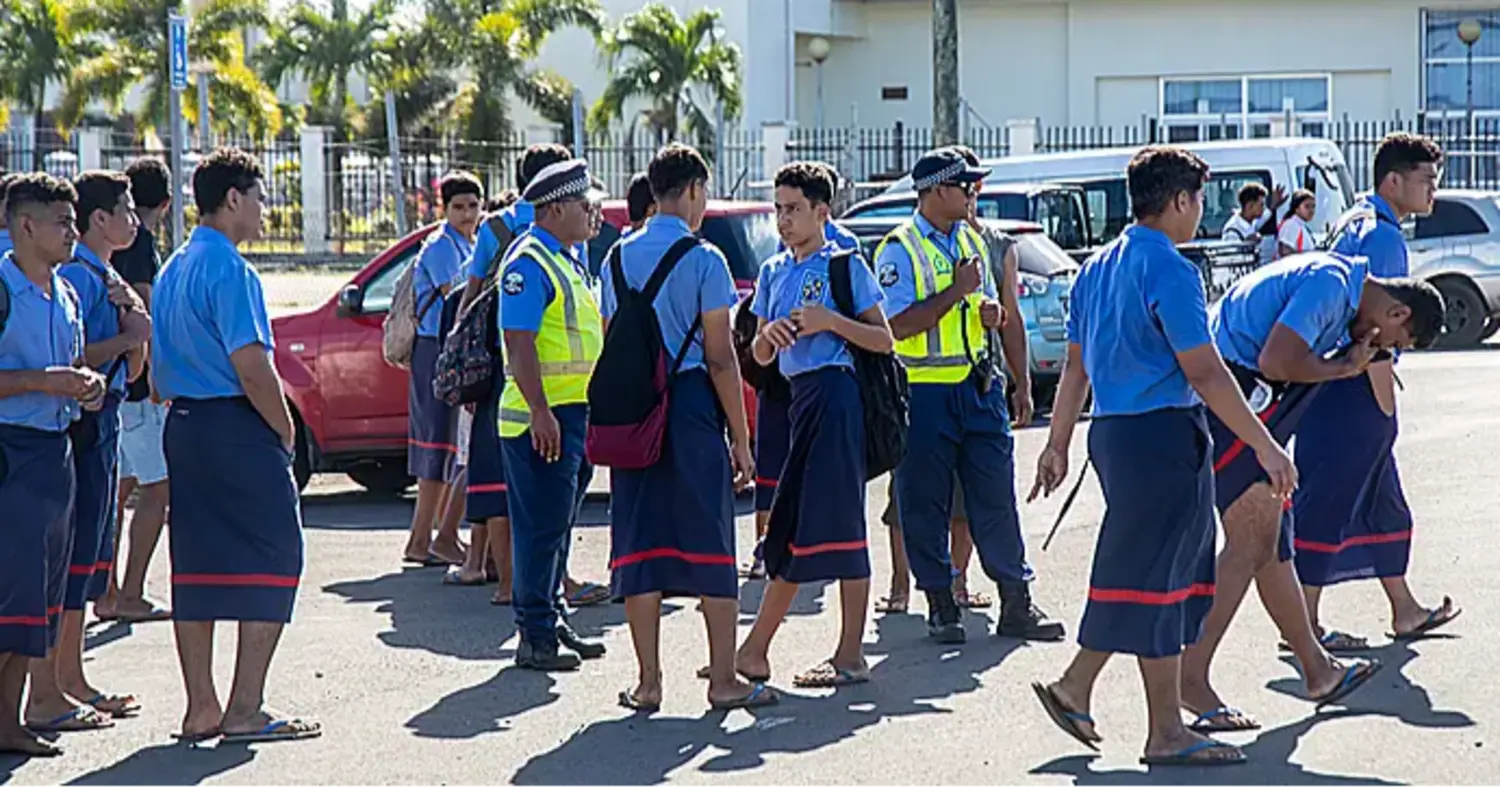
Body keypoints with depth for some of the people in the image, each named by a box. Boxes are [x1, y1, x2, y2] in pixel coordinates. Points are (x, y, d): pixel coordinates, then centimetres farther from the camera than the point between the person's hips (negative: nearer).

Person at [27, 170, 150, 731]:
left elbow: (129, 368, 19)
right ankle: (44, 693, -8)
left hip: (102, 422, 10)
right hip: (77, 424, -10)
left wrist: (135, 328, 2)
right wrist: (128, 336, -15)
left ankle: (69, 676, 23)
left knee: (90, 552, 14)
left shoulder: (108, 278, 17)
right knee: (68, 555, -9)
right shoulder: (75, 276, -13)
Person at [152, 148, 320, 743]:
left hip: (183, 427, 9)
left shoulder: (172, 269, 14)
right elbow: (251, 365, -20)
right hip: (237, 428, -9)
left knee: (196, 563, 10)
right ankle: (245, 710, -5)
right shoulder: (229, 270, -14)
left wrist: (180, 410, 20)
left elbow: (160, 365, 17)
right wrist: (285, 429, -9)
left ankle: (201, 709, 12)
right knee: (272, 559, -3)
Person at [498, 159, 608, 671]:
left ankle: (552, 622, 22)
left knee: (559, 524, 15)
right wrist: (540, 412, -26)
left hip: (578, 413, 10)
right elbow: (518, 342, -20)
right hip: (543, 417, -10)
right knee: (542, 527, -7)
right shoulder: (528, 263, -13)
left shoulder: (570, 261, 18)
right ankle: (535, 637, -4)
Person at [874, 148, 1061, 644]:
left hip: (978, 384, 6)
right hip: (923, 392, -6)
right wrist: (957, 291, -16)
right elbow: (898, 325, -18)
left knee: (996, 496, 5)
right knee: (925, 504, 1)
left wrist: (989, 310, 0)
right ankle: (941, 607, 11)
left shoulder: (971, 241, 13)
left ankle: (1016, 603, 9)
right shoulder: (899, 250, -9)